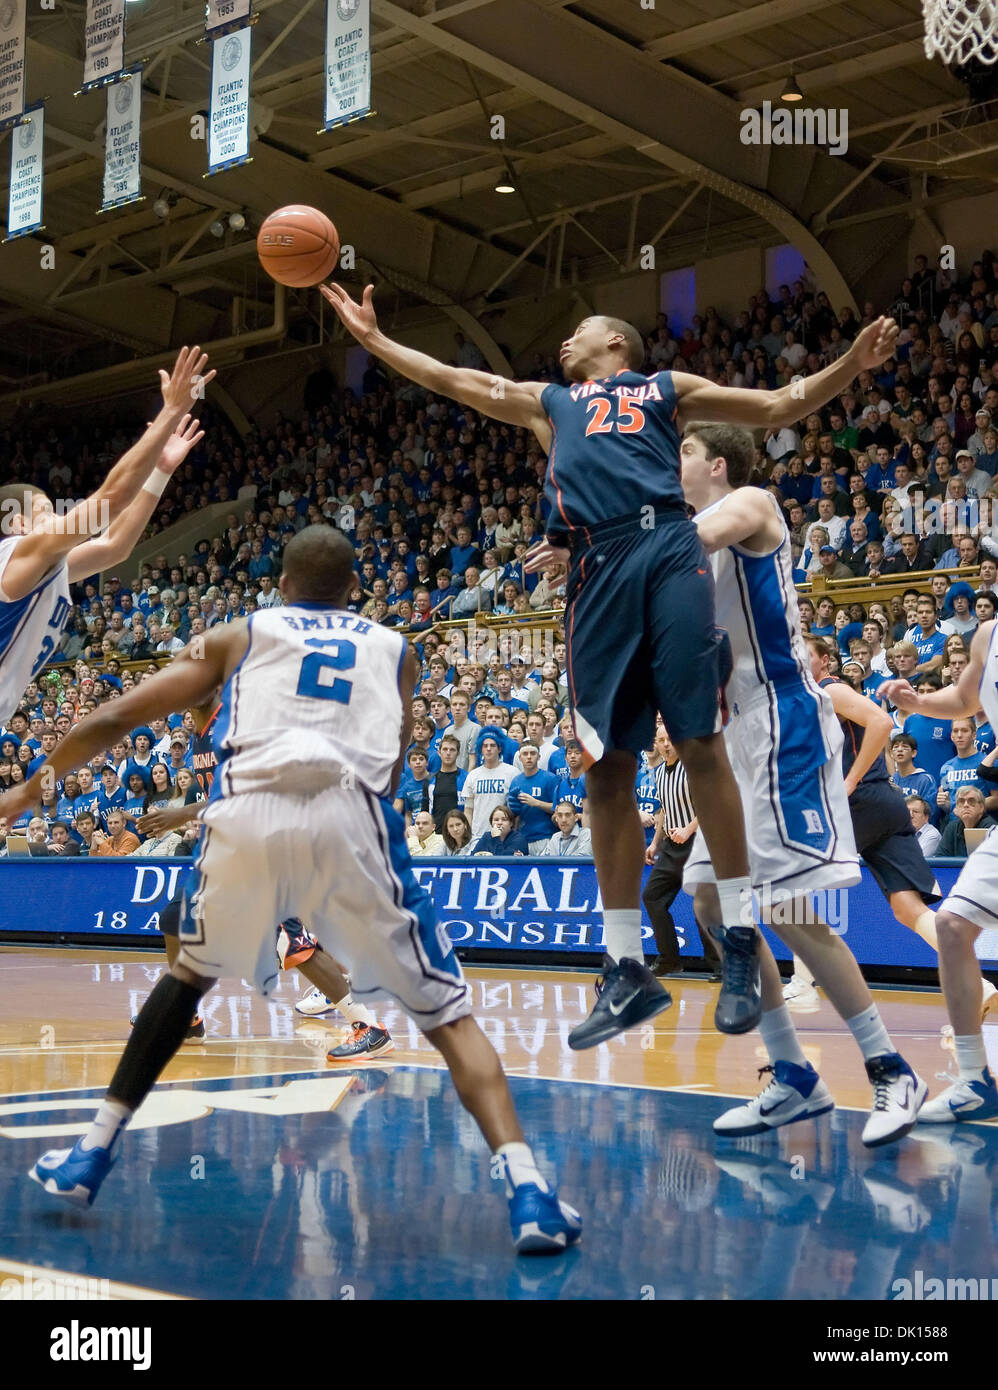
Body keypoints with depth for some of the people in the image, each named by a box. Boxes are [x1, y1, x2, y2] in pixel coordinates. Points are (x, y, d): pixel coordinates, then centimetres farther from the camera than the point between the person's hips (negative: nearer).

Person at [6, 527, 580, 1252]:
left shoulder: (241, 635, 27)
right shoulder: (395, 649, 29)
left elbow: (115, 717, 25)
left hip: (247, 811, 1)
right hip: (349, 815, -1)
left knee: (190, 975, 29)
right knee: (447, 1014, 9)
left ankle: (93, 1153, 29)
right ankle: (528, 1190, -7)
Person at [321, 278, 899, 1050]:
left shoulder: (668, 387, 23)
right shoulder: (549, 403, 32)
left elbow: (778, 407, 20)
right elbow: (451, 379, 35)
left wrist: (851, 365, 5)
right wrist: (374, 337, 34)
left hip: (667, 552, -3)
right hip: (597, 572, 3)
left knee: (700, 741, -10)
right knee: (607, 767, -1)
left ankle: (741, 940, -1)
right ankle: (627, 969, 4)